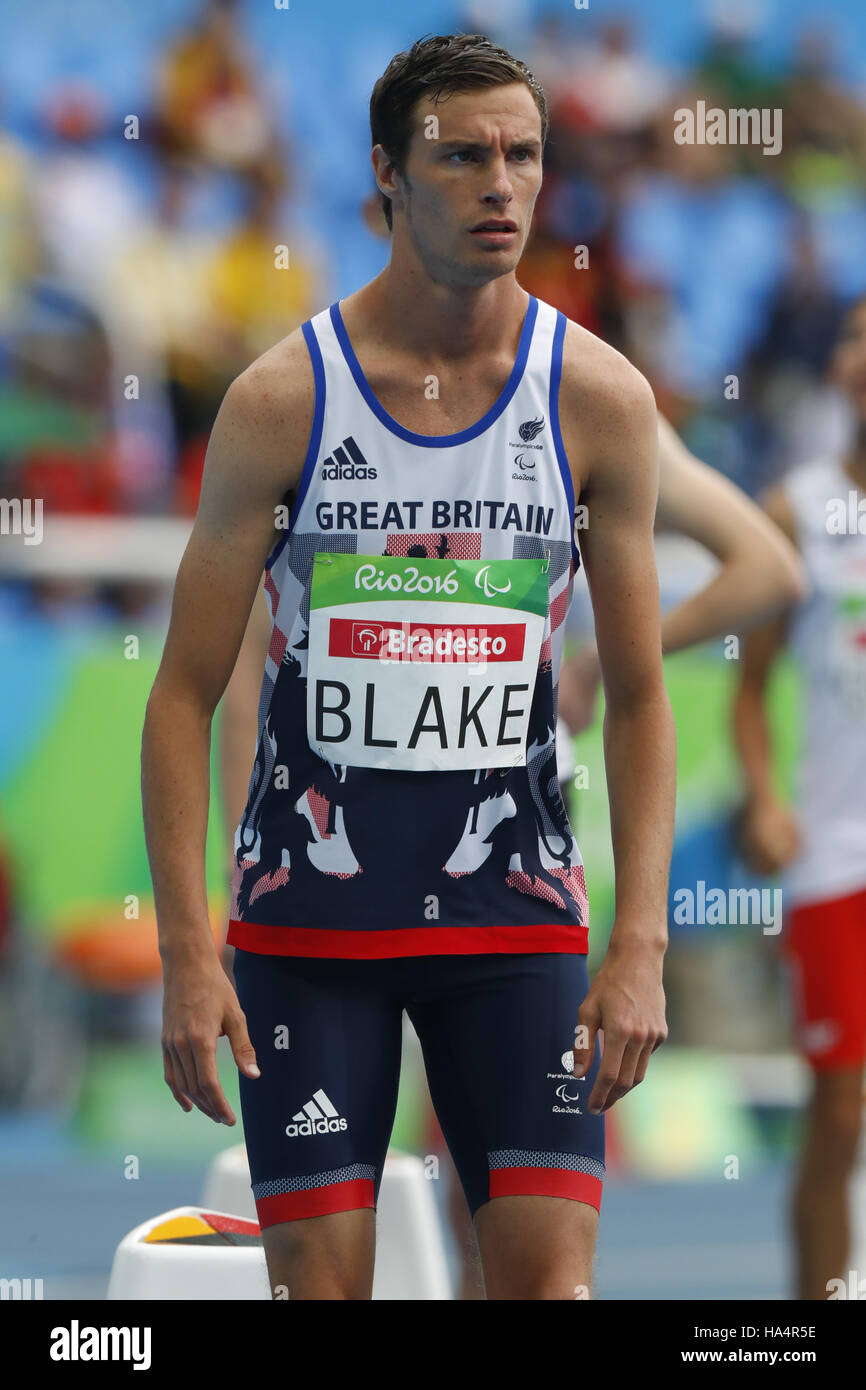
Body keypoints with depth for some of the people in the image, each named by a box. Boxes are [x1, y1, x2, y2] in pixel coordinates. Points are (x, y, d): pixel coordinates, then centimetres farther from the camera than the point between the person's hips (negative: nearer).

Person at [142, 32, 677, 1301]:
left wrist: (641, 945, -5)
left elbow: (638, 697, 4)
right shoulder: (282, 400, -6)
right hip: (308, 908, -1)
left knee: (549, 1274, -8)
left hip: (513, 909, 1)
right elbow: (185, 694, -2)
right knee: (319, 1280, -2)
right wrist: (186, 955, -10)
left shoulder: (599, 399, -1)